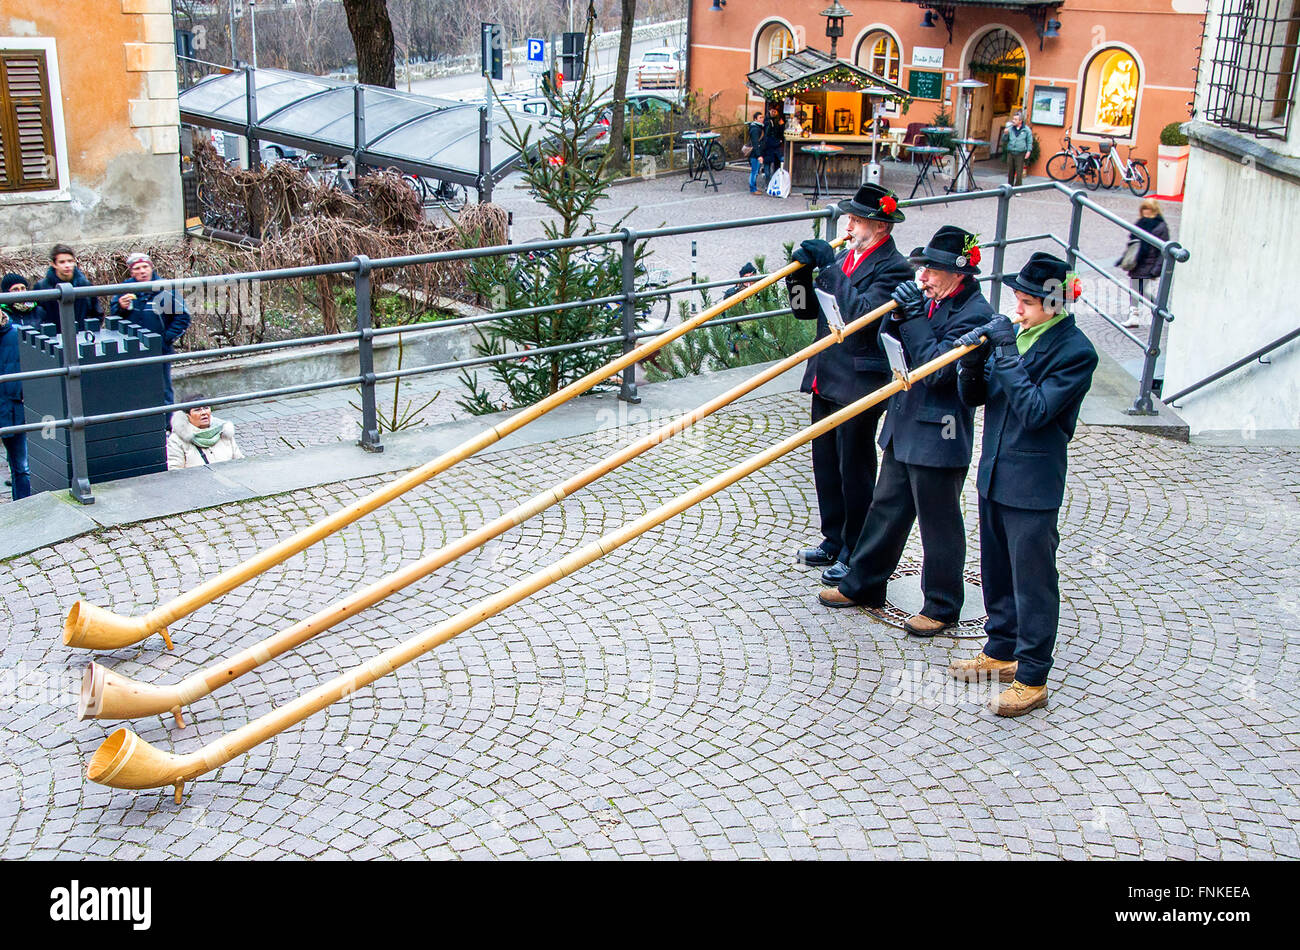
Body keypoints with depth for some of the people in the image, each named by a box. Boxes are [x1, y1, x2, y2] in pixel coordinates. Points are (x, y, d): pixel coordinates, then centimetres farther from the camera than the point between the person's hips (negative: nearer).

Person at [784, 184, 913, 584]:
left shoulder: (893, 268, -13)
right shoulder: (843, 256, 11)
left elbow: (861, 313, -28)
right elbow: (806, 310, 12)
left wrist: (831, 267, -21)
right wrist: (803, 271, -5)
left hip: (859, 386, -8)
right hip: (826, 380, 8)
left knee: (854, 472, 2)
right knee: (826, 466, 16)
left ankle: (855, 555, 16)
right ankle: (833, 542, 32)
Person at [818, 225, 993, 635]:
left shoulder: (974, 313, -17)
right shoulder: (930, 300, 7)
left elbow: (937, 368, -25)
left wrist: (915, 317, -21)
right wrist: (900, 315, -8)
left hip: (938, 435, -8)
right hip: (903, 426, 9)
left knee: (938, 521, 5)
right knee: (887, 507, 18)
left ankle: (942, 607, 20)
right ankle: (862, 585, 32)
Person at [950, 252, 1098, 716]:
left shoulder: (1075, 352, -14)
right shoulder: (1014, 332, 4)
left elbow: (1035, 411, -23)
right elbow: (973, 398, 6)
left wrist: (1007, 356, -24)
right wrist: (972, 361, -14)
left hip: (1033, 484, -7)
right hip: (994, 472, 7)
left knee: (1032, 580, 1)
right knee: (997, 573, 19)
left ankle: (1031, 679, 11)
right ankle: (1001, 652, 35)